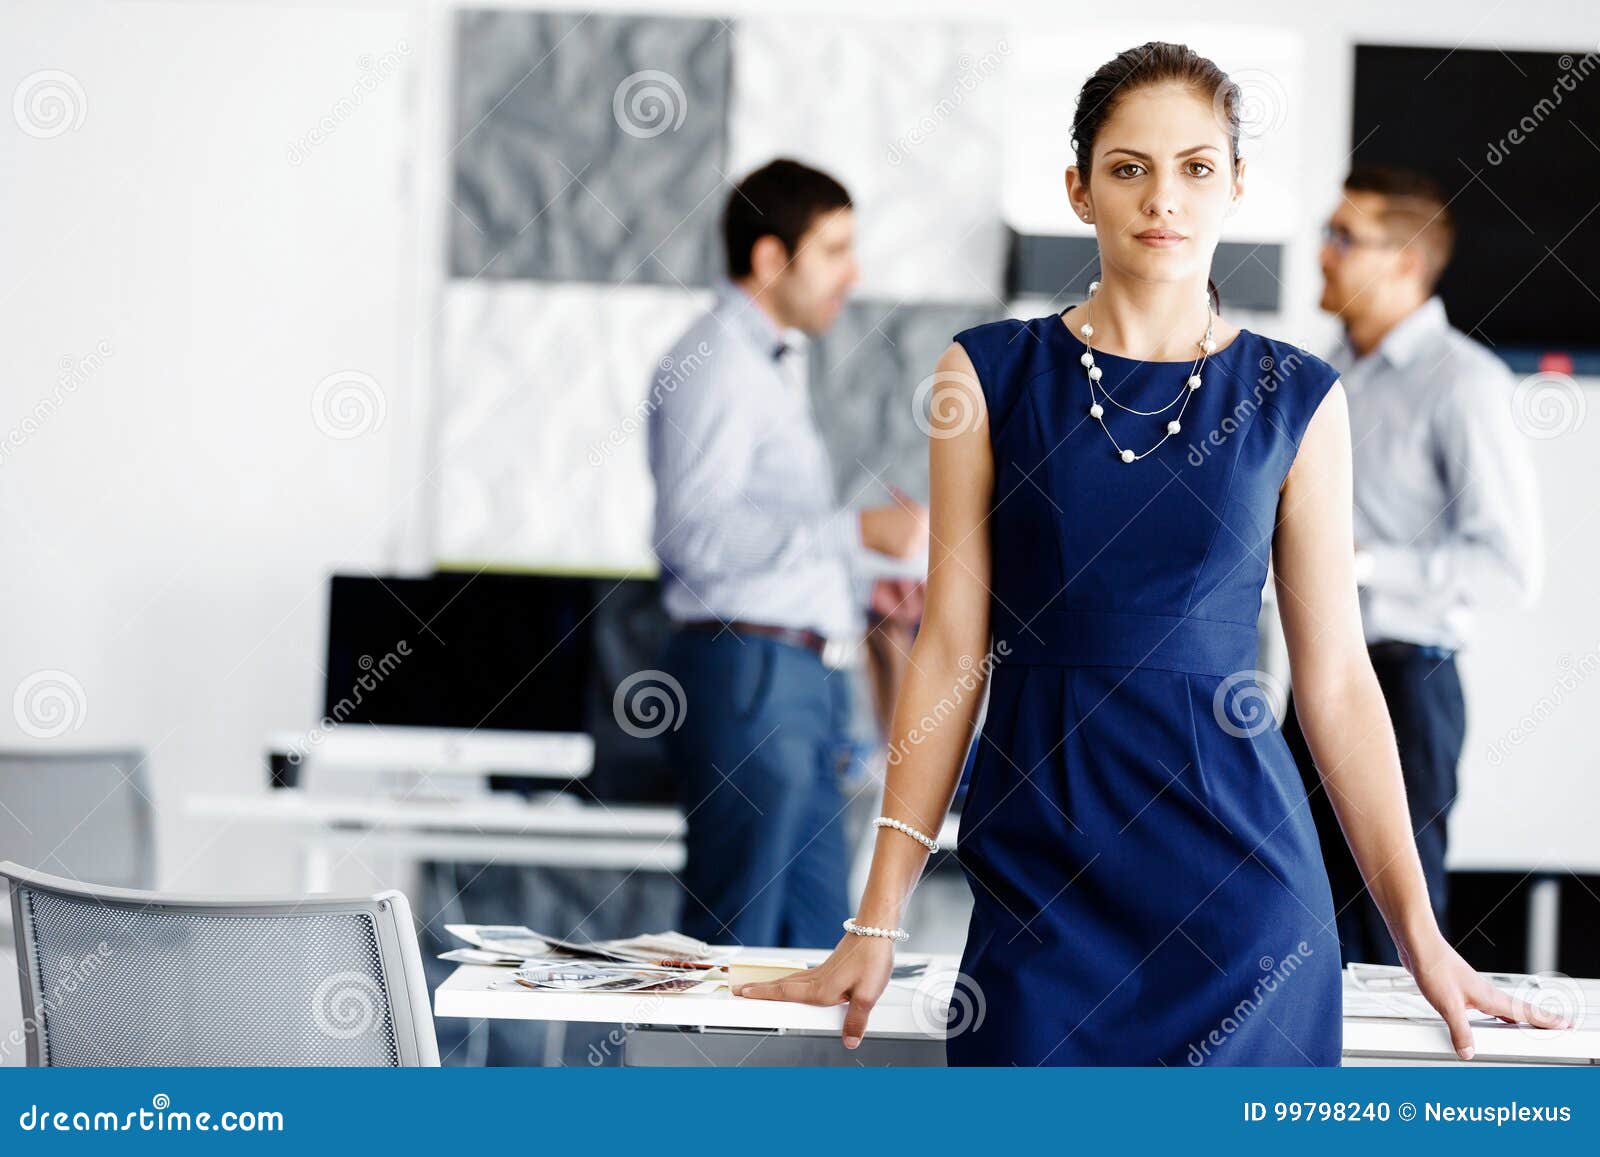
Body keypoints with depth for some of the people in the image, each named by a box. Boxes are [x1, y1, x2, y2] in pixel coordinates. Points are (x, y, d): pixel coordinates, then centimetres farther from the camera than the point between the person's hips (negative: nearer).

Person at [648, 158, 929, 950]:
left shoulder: (773, 366, 21)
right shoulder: (715, 364, -10)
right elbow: (697, 531, -23)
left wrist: (857, 590, 19)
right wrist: (857, 531, -24)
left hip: (802, 678, 10)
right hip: (750, 676, -10)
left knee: (816, 942, 10)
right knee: (733, 943, -8)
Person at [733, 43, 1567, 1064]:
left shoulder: (1294, 398, 4)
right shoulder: (994, 374, 4)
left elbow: (1336, 679, 5)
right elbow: (953, 649, 3)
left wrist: (1421, 936, 1)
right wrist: (879, 921, -1)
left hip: (1237, 864, 0)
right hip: (1040, 856, 0)